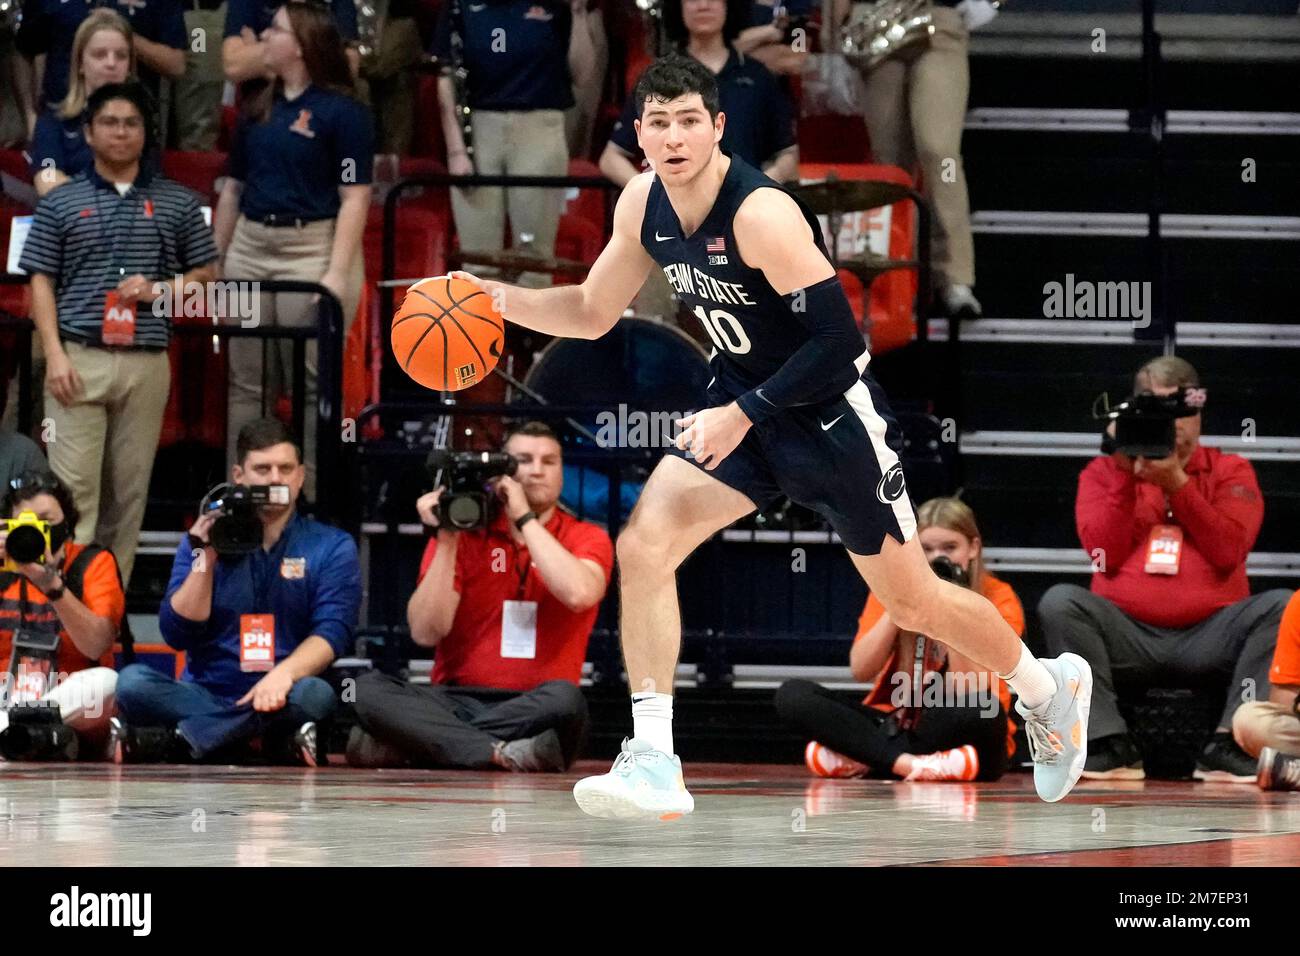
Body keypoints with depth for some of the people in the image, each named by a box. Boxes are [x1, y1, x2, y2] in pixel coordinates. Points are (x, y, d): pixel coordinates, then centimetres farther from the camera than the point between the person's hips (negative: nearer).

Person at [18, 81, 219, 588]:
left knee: (130, 488, 3)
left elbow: (205, 273, 14)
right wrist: (55, 354, -7)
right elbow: (42, 283, 5)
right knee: (73, 485, -8)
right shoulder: (60, 203, 8)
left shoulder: (177, 203, 10)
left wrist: (160, 290, -6)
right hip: (79, 359, -2)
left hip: (147, 363, 2)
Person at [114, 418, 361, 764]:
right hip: (203, 696, 1)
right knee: (133, 681, -25)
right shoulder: (202, 541, 12)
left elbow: (332, 632, -8)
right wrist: (206, 558, -7)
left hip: (278, 697, -1)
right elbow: (177, 634, 2)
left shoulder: (332, 548, 7)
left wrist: (284, 673, -27)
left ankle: (172, 742, -35)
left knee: (314, 693, -36)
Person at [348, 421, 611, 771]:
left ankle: (404, 743, -31)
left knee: (564, 698, -37)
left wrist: (524, 518, -10)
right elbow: (426, 633, -2)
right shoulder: (464, 535, 9)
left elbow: (578, 594, -18)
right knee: (370, 689, -26)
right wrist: (447, 539, -8)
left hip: (532, 710, -1)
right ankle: (504, 753, -38)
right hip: (456, 701, 1)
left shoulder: (587, 539, 7)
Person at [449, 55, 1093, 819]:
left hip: (832, 413, -6)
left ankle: (1050, 687, 36)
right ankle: (653, 765, -13)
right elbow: (592, 313, 8)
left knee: (912, 602, 8)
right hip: (743, 405, 6)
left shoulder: (761, 213, -28)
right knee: (643, 544, -15)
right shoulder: (644, 204, -5)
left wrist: (742, 414, -30)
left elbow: (839, 341, -28)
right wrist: (505, 299, -8)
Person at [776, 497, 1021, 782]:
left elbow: (968, 689, -18)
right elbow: (861, 671, -9)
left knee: (982, 710, -39)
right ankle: (908, 762, -34)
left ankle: (860, 758, -24)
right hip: (896, 727, 3)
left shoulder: (998, 598, -6)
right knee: (792, 694, -18)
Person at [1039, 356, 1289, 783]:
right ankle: (1110, 746, -28)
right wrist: (1125, 476, -6)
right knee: (1060, 601, -28)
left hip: (1210, 635, 0)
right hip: (1129, 634, 0)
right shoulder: (1105, 471, 14)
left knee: (1284, 607, -27)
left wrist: (1177, 483, -11)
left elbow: (1228, 552, -5)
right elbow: (1106, 556, -2)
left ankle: (1228, 747, -28)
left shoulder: (1230, 471, 12)